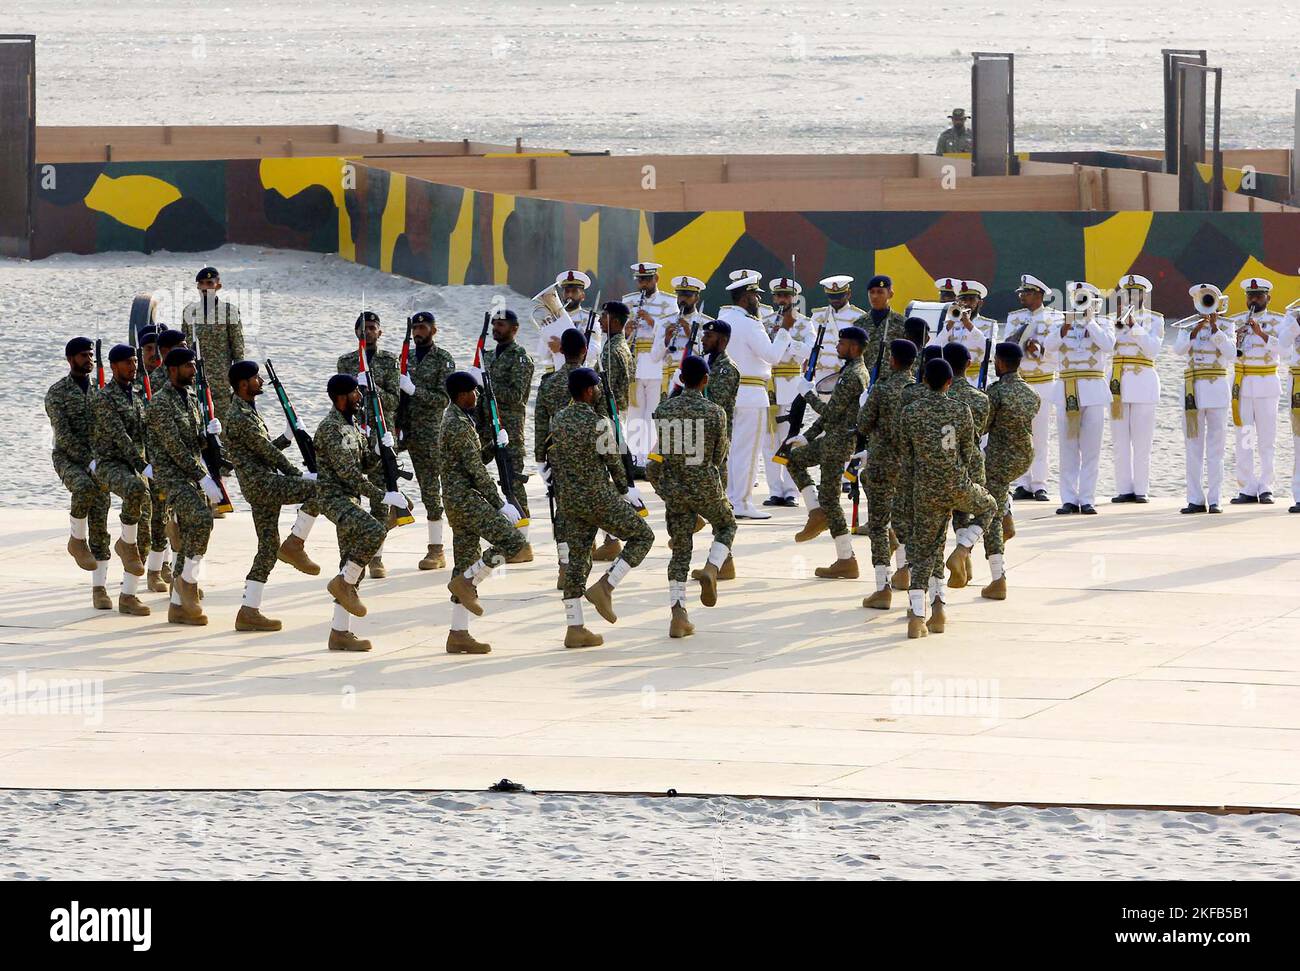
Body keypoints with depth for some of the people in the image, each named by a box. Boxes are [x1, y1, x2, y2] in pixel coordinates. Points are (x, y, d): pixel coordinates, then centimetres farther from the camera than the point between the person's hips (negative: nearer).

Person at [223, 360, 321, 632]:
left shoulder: (247, 412, 20)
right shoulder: (240, 417, -13)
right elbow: (266, 452, -13)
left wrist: (286, 438, 10)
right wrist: (299, 475, -6)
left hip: (262, 487, 10)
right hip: (261, 484, -10)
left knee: (269, 548, 9)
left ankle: (249, 611, 7)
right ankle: (295, 544, -9)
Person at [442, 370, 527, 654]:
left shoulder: (454, 420, 18)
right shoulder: (459, 425, -15)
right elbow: (475, 469, -17)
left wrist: (497, 502, 20)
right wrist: (499, 505, -13)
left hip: (459, 501, 10)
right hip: (465, 499, -10)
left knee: (467, 563, 8)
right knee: (513, 540, -15)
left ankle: (458, 634, 7)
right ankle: (467, 581, -10)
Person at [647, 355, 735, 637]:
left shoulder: (663, 410, -1)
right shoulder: (714, 412, -9)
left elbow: (663, 450, 4)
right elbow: (719, 457, -1)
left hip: (674, 488, 3)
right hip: (706, 487, -2)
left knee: (680, 550, 9)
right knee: (726, 527, 25)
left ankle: (678, 614, -1)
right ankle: (711, 569, -3)